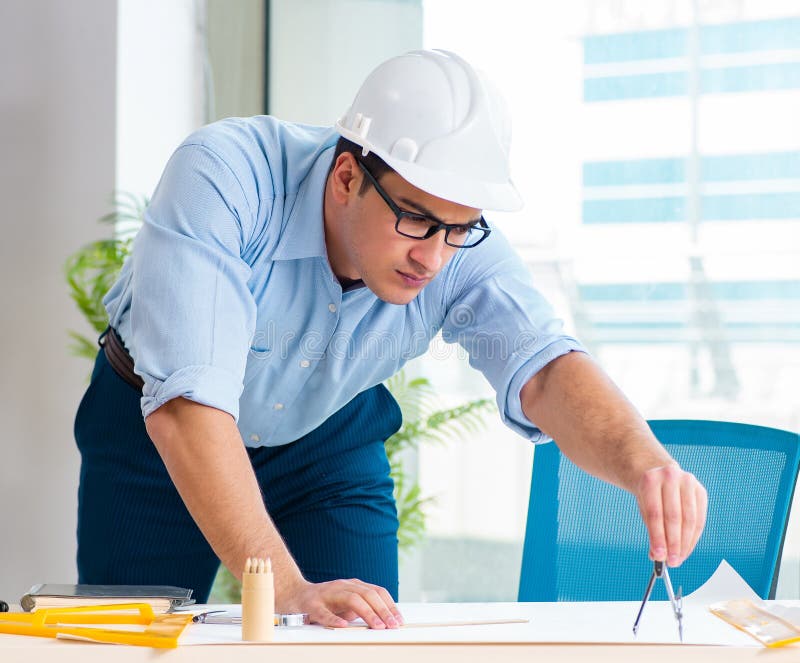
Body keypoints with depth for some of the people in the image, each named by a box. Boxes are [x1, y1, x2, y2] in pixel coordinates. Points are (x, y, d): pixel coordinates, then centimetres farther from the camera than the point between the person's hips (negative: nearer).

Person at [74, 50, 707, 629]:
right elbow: (187, 405, -44)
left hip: (328, 442, 3)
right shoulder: (222, 178, -38)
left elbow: (542, 366, -36)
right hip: (158, 432, -2)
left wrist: (644, 465, -59)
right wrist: (288, 590, -53)